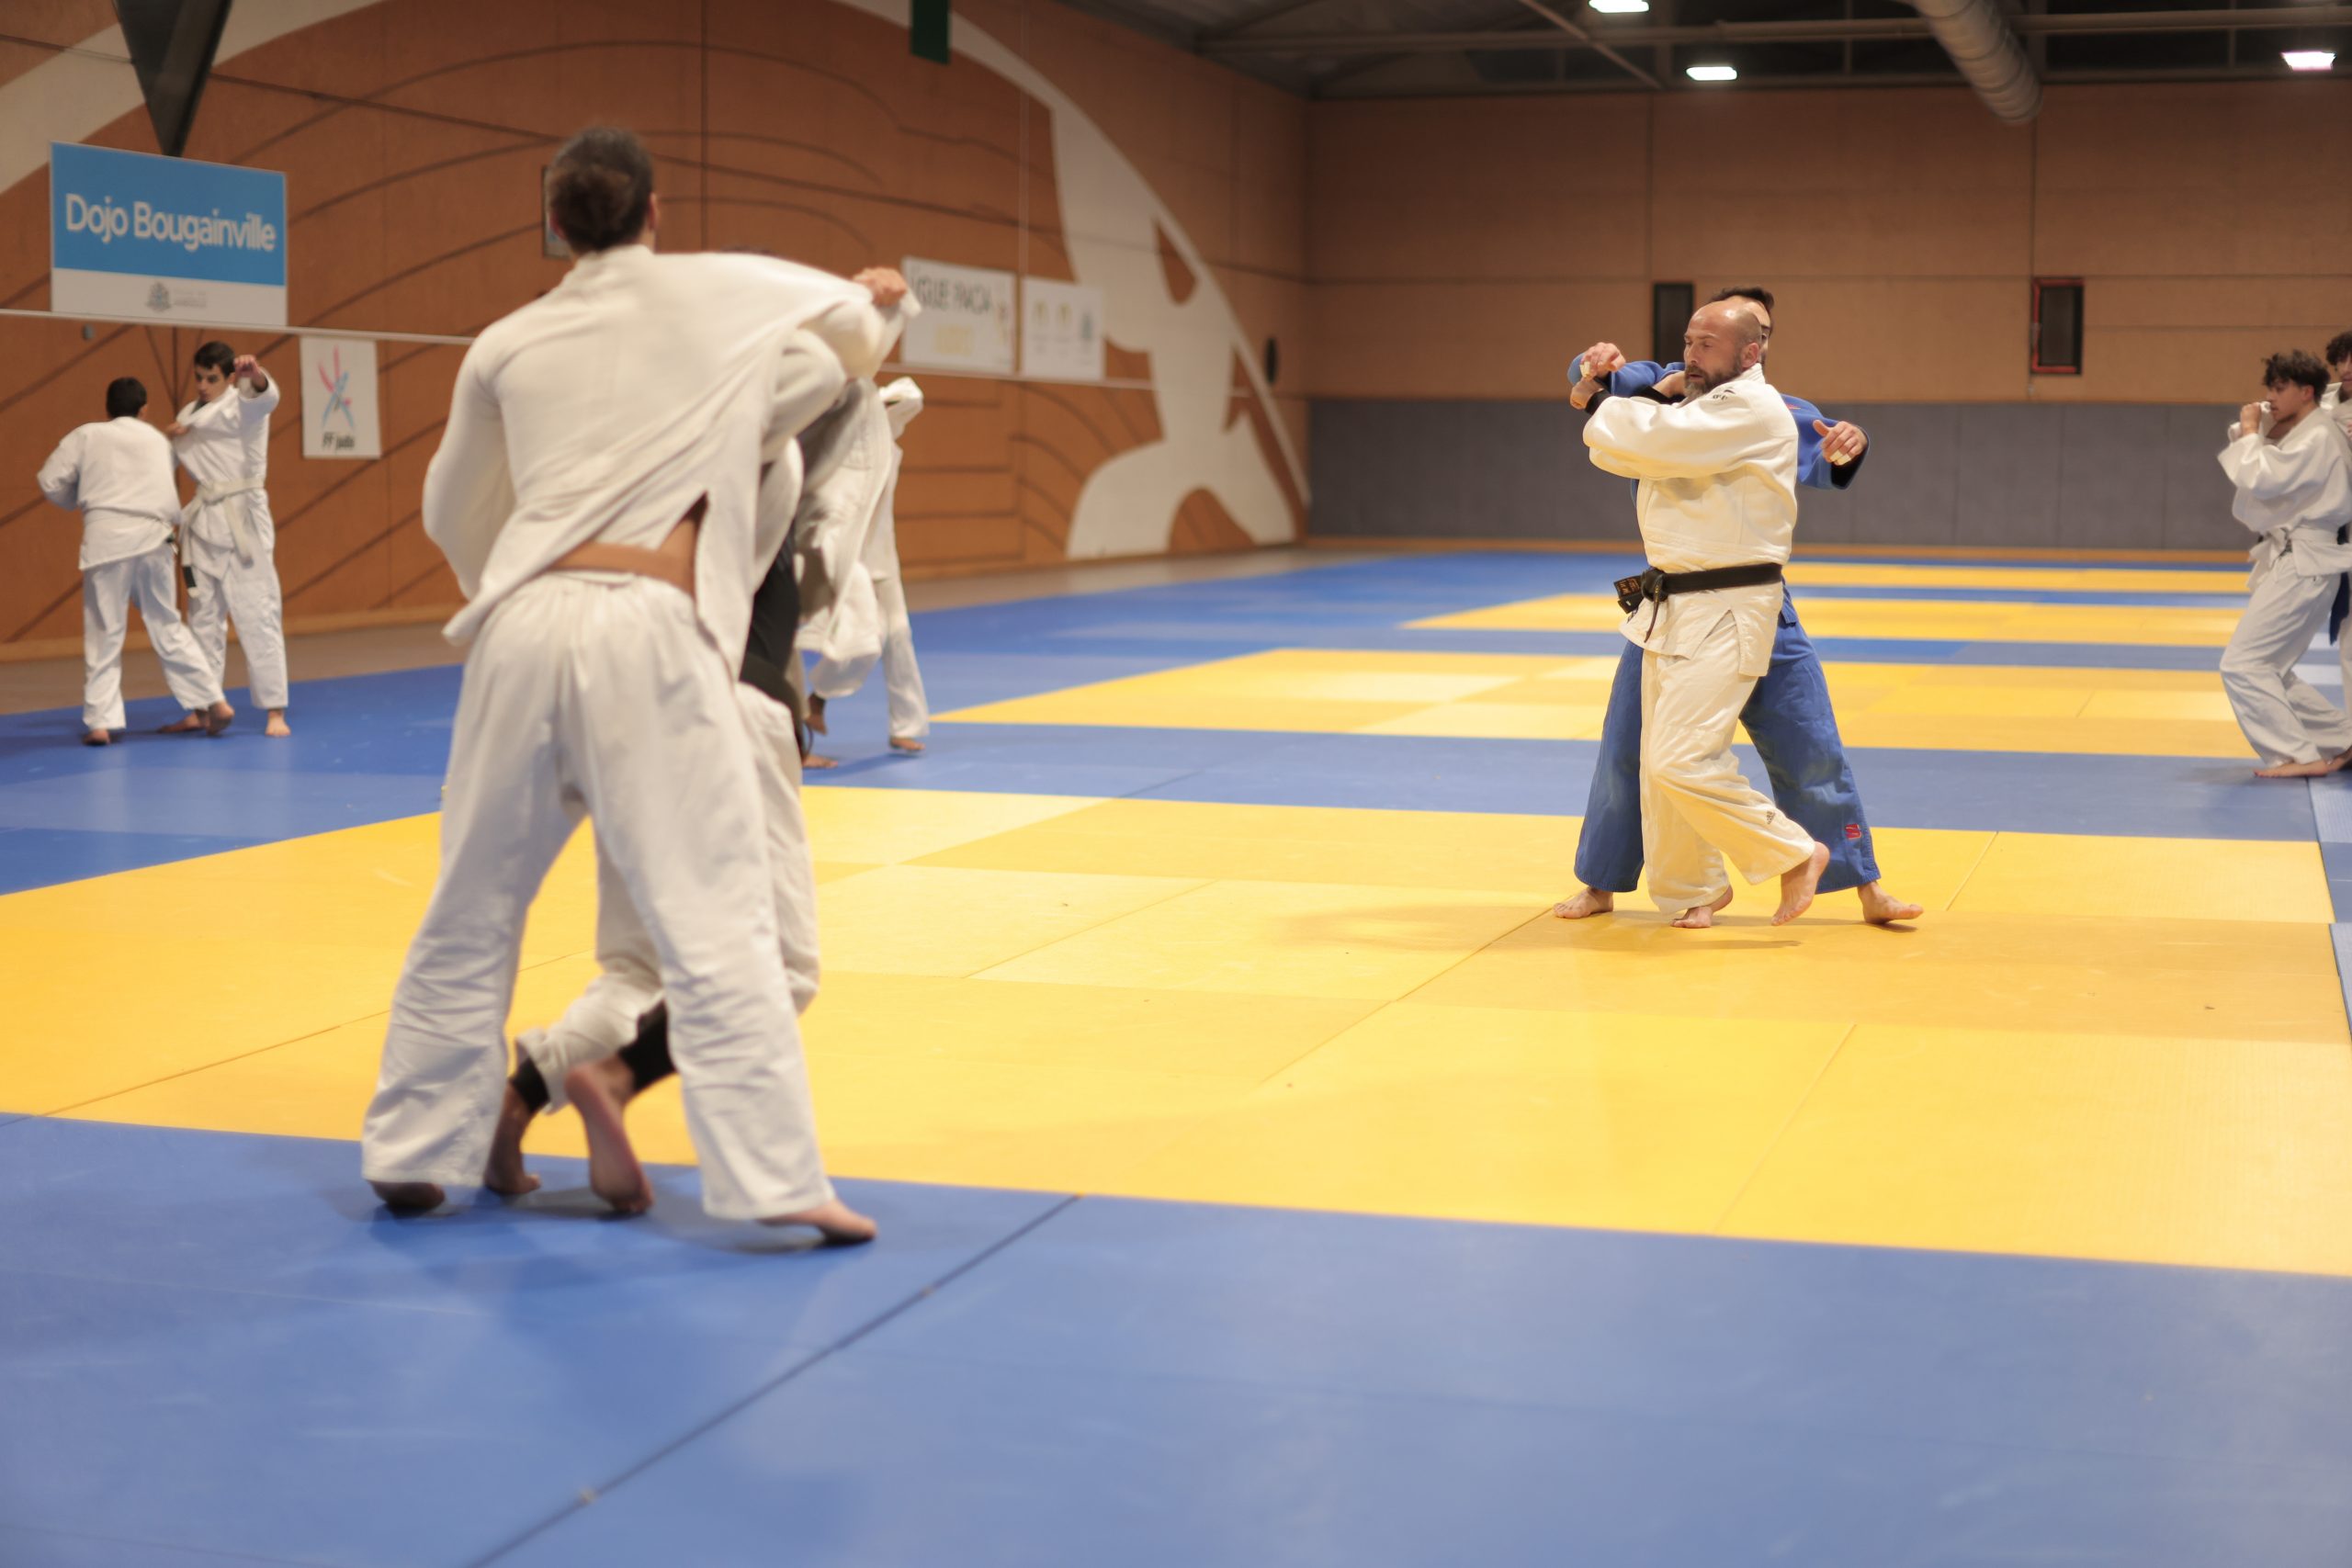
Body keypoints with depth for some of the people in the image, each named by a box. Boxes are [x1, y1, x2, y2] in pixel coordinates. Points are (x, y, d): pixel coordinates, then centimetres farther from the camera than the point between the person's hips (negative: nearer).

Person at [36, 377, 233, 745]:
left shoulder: (87, 435, 6)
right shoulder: (159, 441, 15)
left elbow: (52, 481, 4)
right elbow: (172, 504, 13)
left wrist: (79, 500, 21)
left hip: (106, 538, -3)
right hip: (153, 538, 3)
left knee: (103, 632, 3)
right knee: (168, 626, 15)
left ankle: (100, 721, -1)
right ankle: (212, 702, 12)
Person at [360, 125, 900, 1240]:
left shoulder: (507, 345, 14)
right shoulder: (728, 295, 6)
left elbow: (454, 513, 27)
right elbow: (859, 327, 23)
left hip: (525, 627, 3)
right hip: (651, 633, -3)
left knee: (470, 915, 15)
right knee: (710, 918, -3)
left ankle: (413, 1153, 26)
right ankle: (776, 1179, -6)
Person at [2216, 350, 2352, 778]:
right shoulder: (2290, 432, 14)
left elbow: (2262, 479, -26)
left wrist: (2250, 433, -12)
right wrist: (2253, 433, 5)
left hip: (2304, 566, -10)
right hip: (2289, 561, 10)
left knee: (2243, 664, -13)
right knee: (2268, 669, 15)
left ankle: (2297, 755, -7)